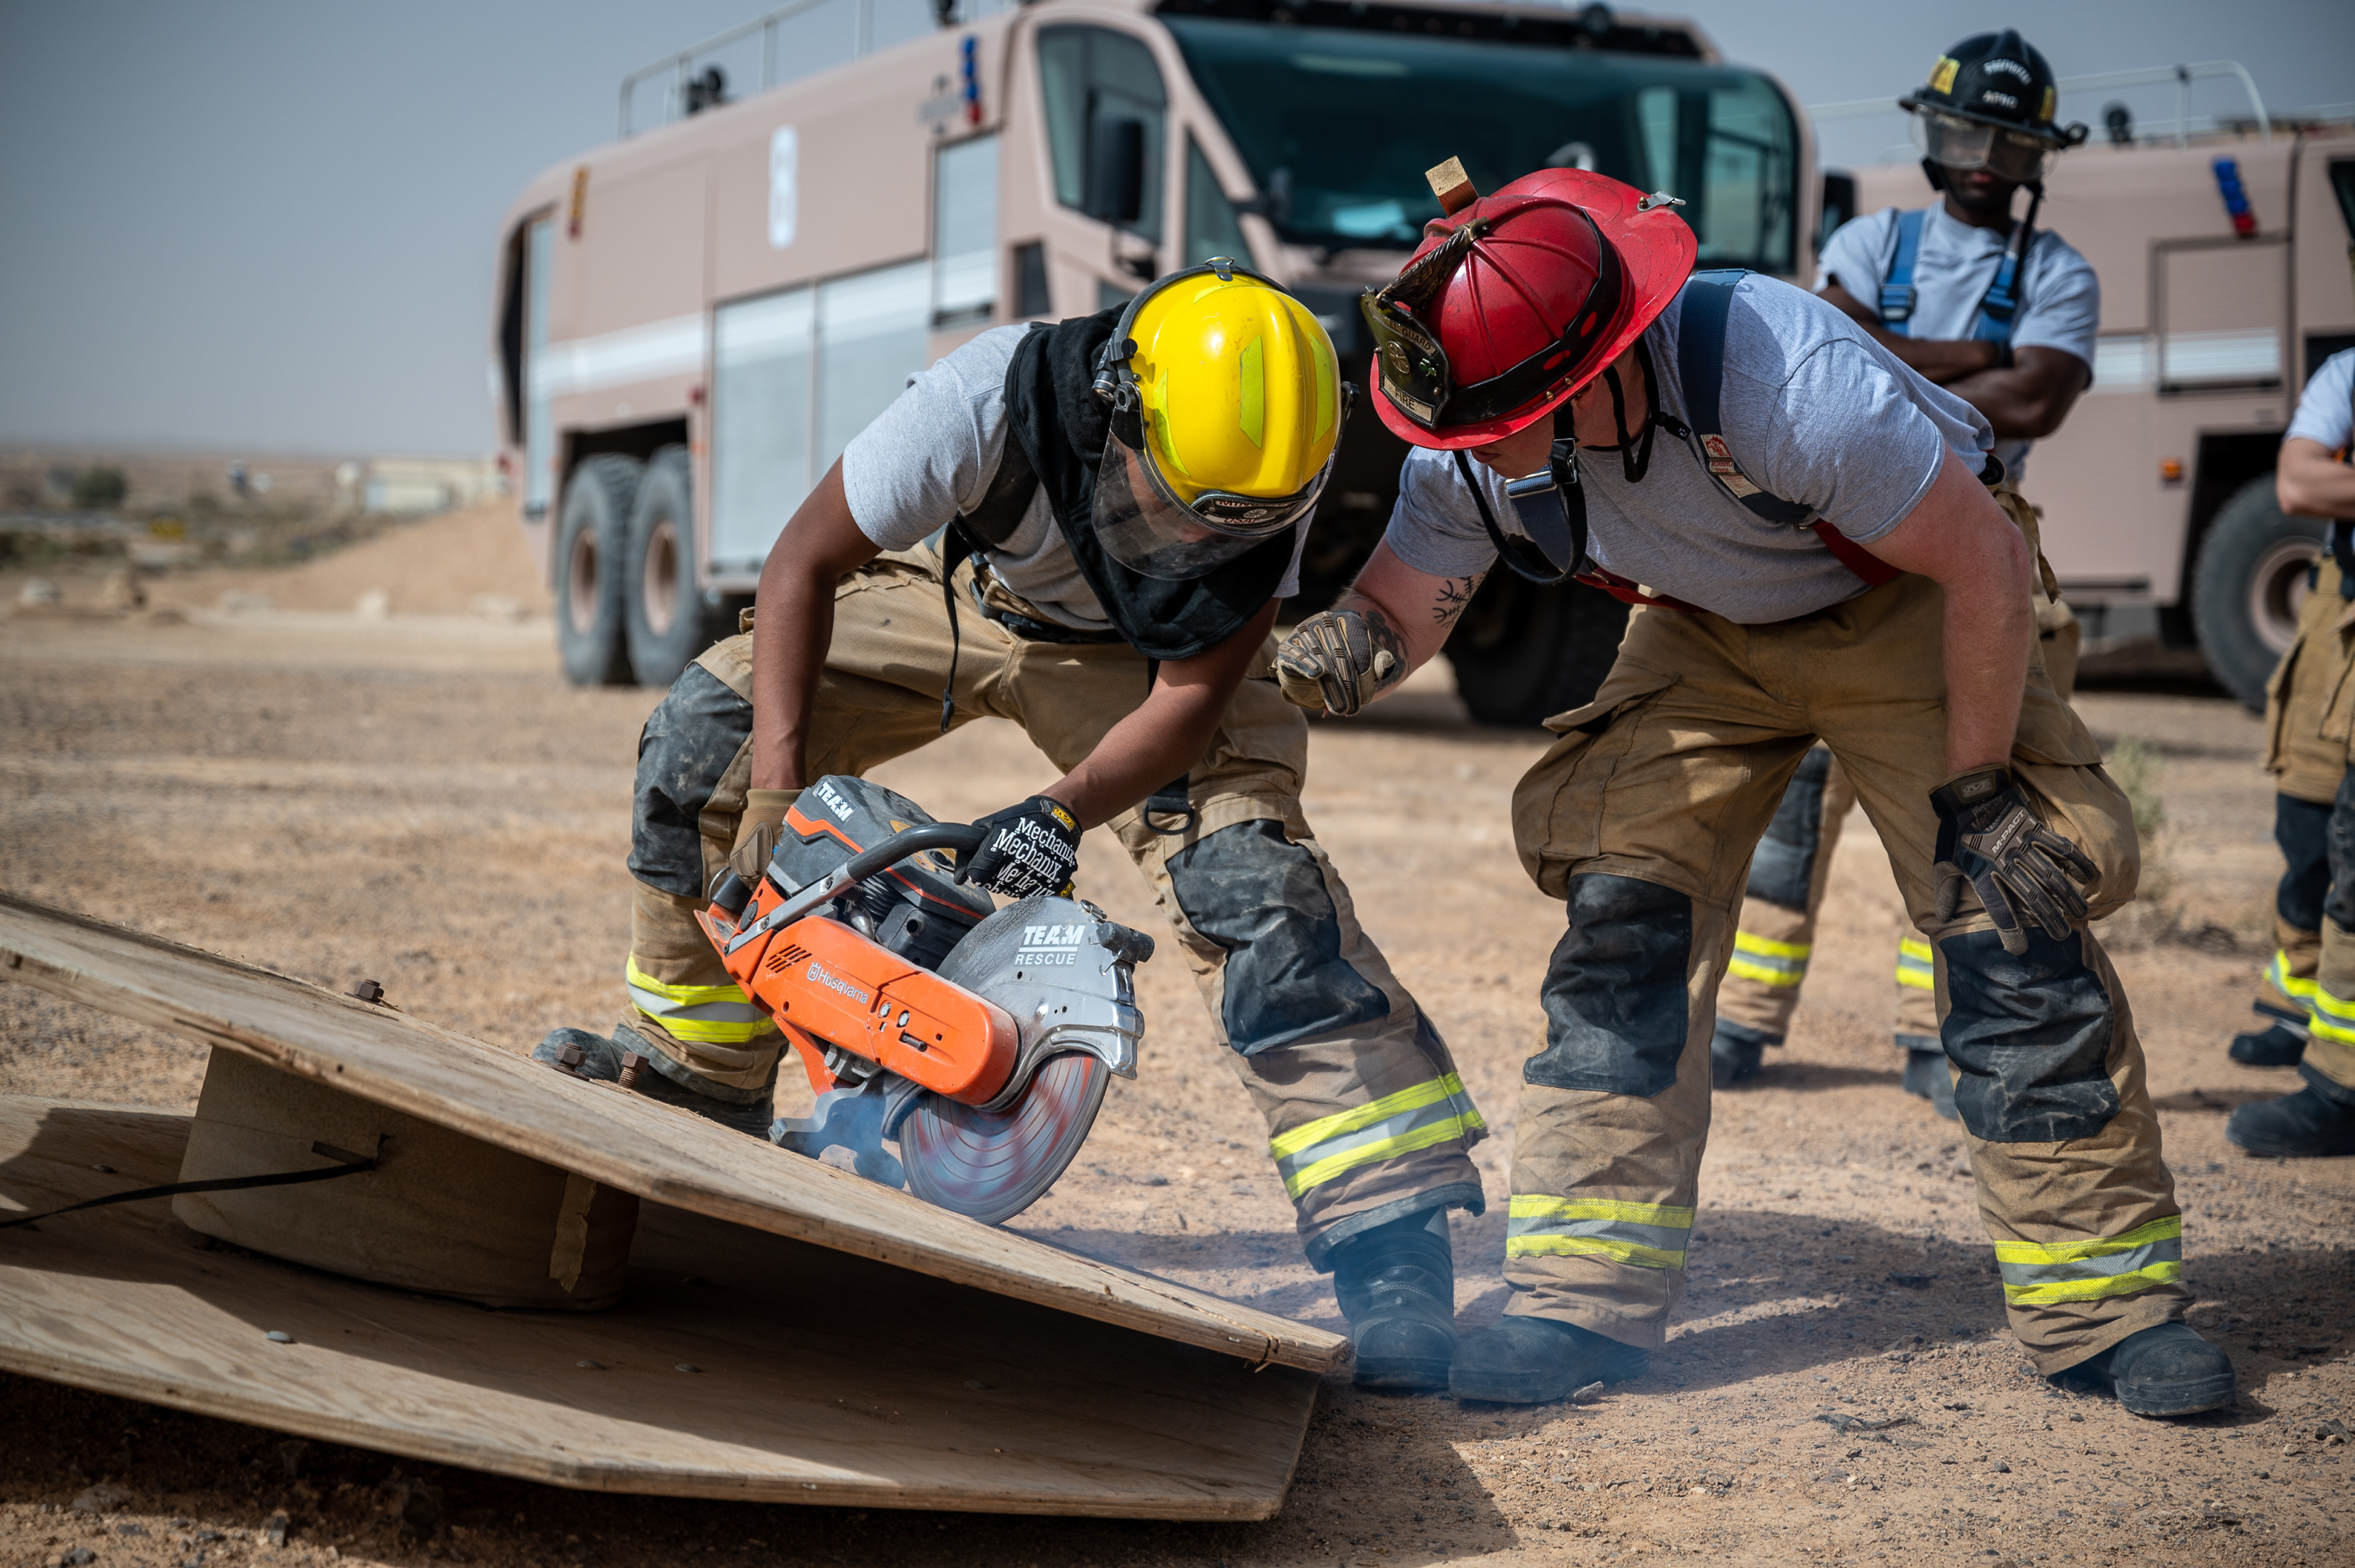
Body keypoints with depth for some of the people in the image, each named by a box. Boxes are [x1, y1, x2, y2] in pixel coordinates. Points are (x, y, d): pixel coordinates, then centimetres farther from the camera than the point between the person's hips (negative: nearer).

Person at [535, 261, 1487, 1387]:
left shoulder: (1271, 478, -34)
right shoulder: (995, 398, -38)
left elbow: (1195, 696, -22)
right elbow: (804, 562, -25)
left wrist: (1065, 813, -38)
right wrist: (775, 781, -29)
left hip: (1143, 658, -1)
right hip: (962, 591, 2)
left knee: (1249, 881, -24)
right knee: (703, 734, -10)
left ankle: (1393, 1234, -23)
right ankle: (698, 1068, 9)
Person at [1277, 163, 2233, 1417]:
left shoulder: (1786, 383, -41)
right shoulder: (1470, 446, -24)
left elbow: (1981, 563, -28)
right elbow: (1397, 605, -9)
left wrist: (1975, 788, -21)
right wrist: (1332, 650, -34)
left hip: (1904, 601, -4)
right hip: (1706, 632, 4)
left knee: (2009, 917, -14)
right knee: (1622, 913, -11)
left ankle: (2106, 1303, -2)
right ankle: (1583, 1299, -5)